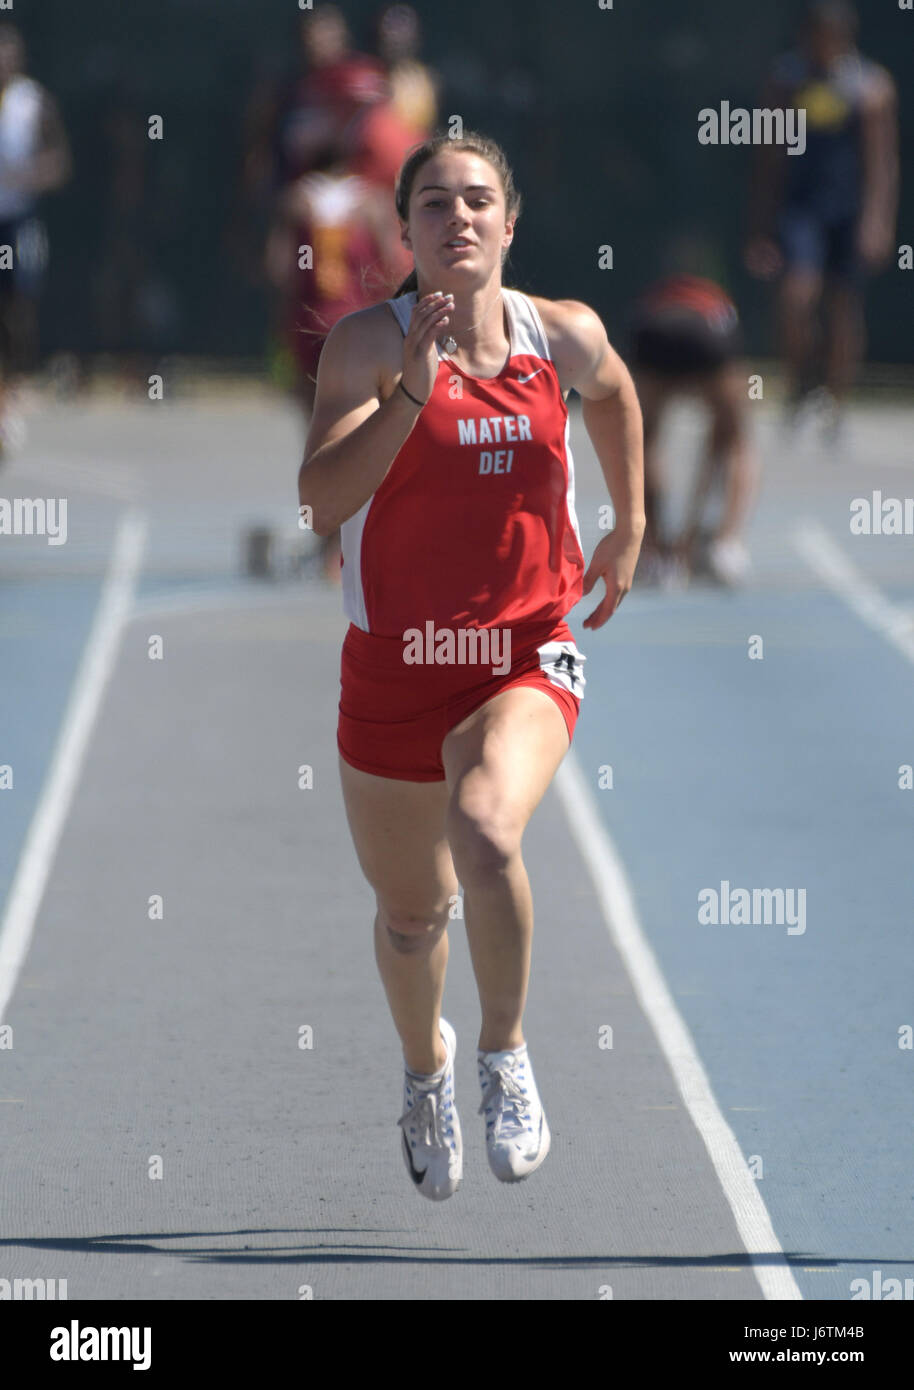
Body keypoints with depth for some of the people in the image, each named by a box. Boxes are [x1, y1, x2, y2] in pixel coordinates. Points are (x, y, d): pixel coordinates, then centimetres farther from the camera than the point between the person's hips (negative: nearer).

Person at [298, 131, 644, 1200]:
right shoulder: (370, 342, -11)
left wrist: (630, 529, 25)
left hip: (525, 659, 0)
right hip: (395, 664, 0)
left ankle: (506, 1054, -7)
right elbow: (322, 498, -24)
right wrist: (414, 388, -33)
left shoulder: (565, 338, -3)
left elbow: (614, 392, 23)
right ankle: (425, 1066, 50)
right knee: (411, 914, 16)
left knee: (485, 832, -31)